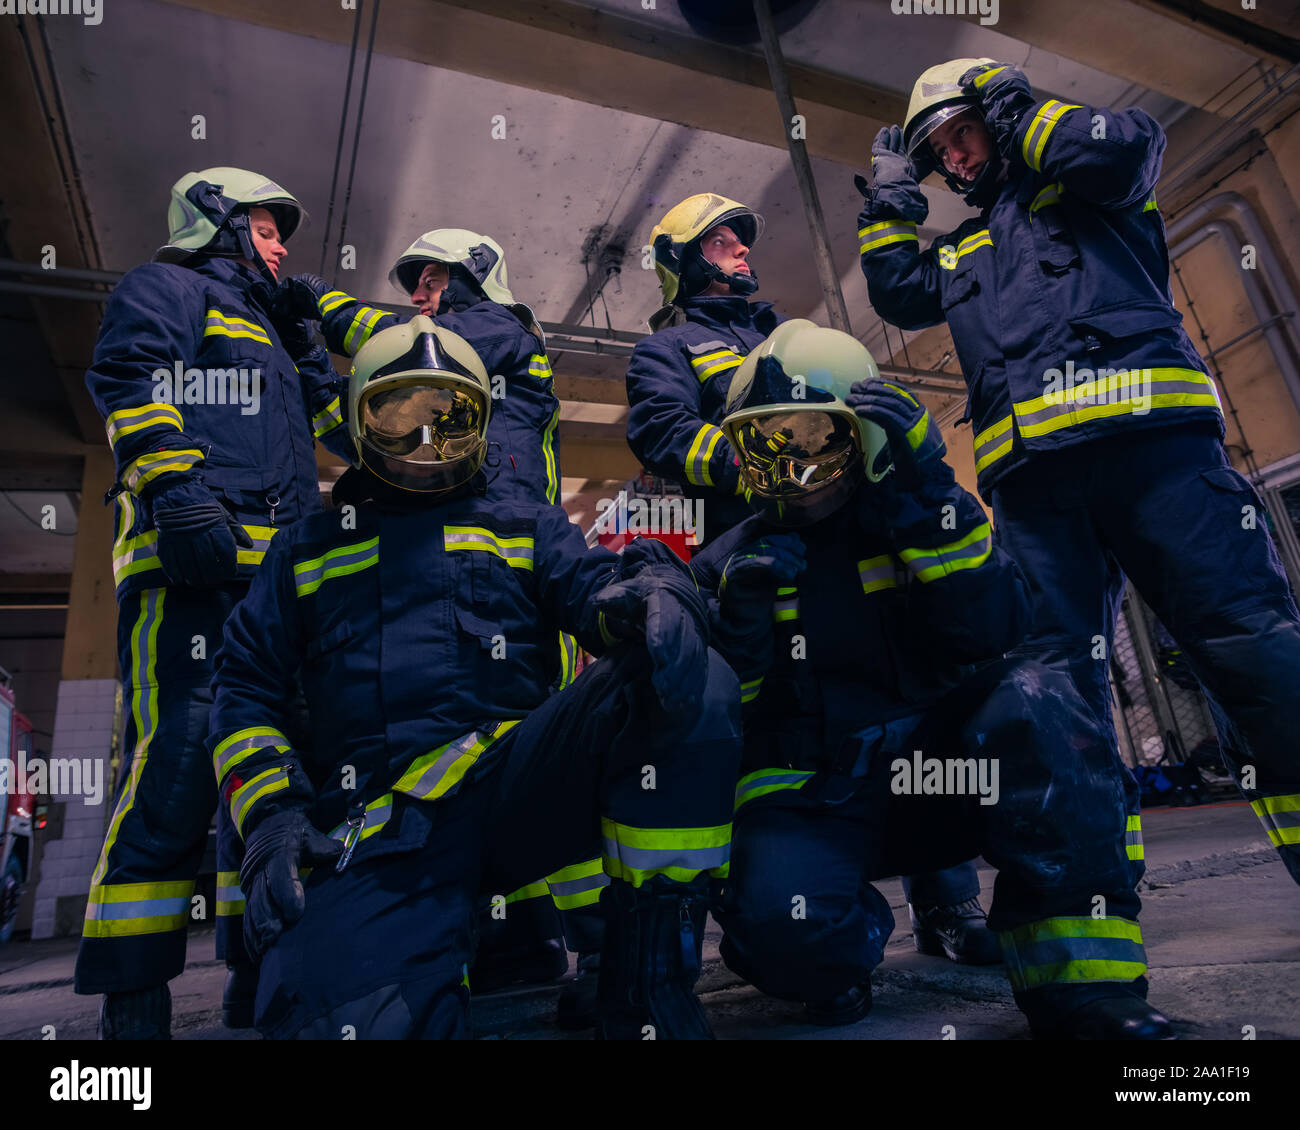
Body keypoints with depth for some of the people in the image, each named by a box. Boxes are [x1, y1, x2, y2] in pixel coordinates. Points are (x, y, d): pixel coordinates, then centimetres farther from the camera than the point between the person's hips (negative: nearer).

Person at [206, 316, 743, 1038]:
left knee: (694, 683, -28)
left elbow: (593, 586, 4)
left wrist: (647, 590, -23)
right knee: (336, 1013, -32)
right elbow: (247, 685, 20)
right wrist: (270, 814, 2)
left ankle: (648, 992, -17)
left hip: (520, 780, 2)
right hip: (380, 831, -1)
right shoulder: (311, 547, 25)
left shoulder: (528, 529, 23)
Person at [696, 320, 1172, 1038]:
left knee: (1034, 704, -28)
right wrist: (740, 619, -17)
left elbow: (992, 629, -14)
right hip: (810, 805, 0)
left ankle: (1081, 984, -19)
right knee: (779, 921, -31)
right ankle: (847, 946, 6)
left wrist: (928, 496, -21)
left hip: (934, 780, 1)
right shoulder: (732, 562, 6)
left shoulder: (908, 520, 5)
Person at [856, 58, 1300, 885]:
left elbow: (1130, 145, 1)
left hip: (1145, 433, -3)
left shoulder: (1078, 189, 21)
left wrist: (1018, 114, 15)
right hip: (1031, 477, 4)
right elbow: (899, 293, 23)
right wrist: (892, 197, 28)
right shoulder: (962, 253, 34)